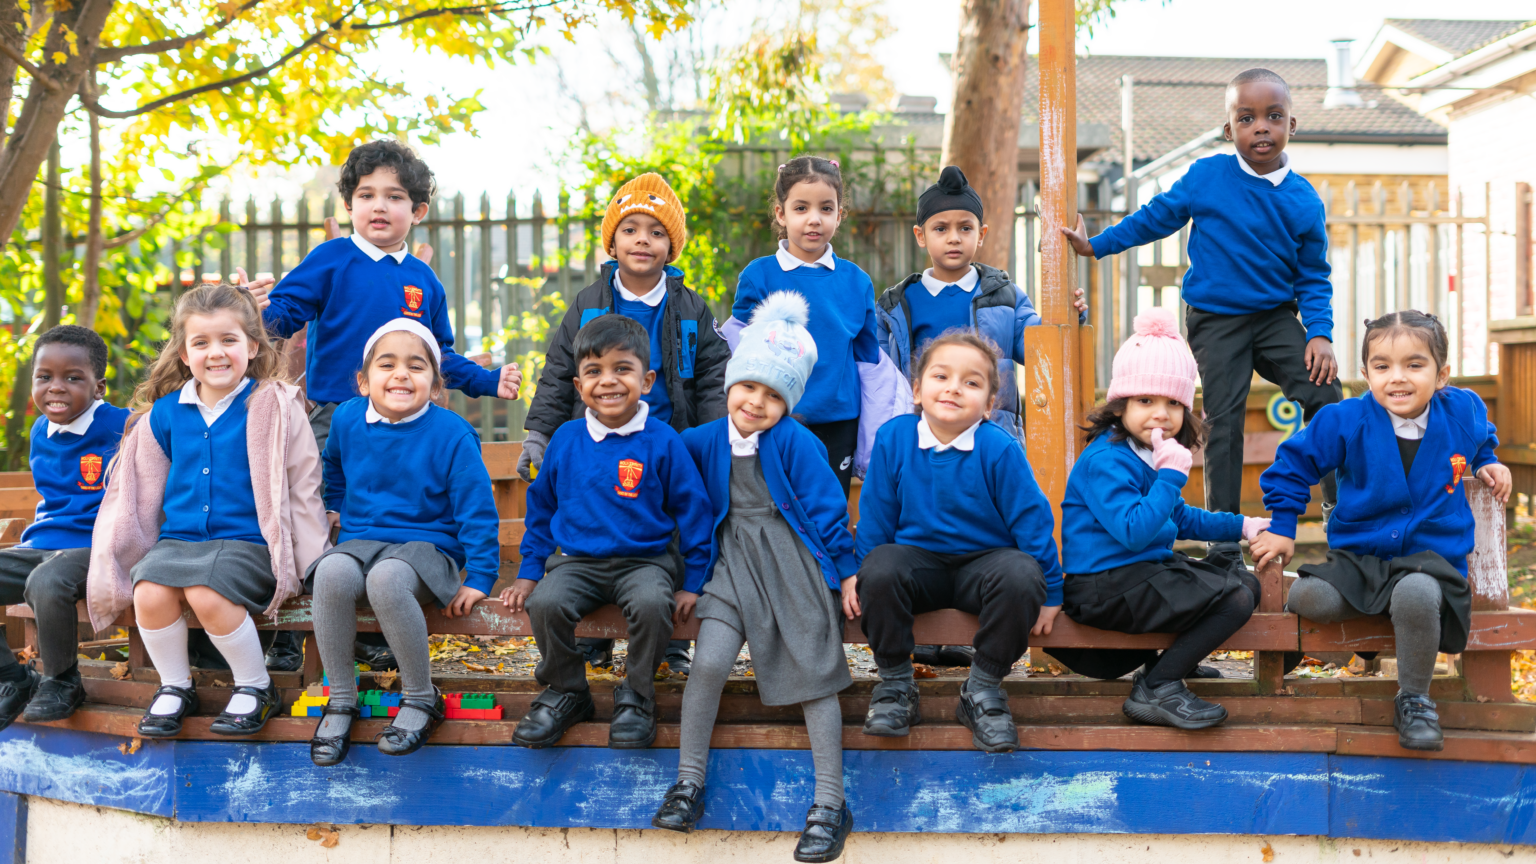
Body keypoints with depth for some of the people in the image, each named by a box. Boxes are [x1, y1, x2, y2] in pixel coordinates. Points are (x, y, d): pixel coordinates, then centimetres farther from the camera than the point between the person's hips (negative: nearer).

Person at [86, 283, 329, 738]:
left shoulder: (274, 407, -2)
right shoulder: (164, 415, 10)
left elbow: (302, 488, 0)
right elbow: (141, 495, 18)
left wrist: (313, 565, -5)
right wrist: (113, 563, 16)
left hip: (247, 541, -4)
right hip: (179, 537, 4)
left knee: (206, 593, -32)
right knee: (149, 592, -26)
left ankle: (255, 685, -6)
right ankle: (174, 686, 1)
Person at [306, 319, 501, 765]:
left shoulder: (452, 434, -8)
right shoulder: (347, 419, 4)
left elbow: (477, 510, -6)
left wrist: (479, 578, -10)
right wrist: (337, 507, 33)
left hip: (427, 547, -4)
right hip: (360, 540, 4)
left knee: (386, 578, -39)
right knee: (331, 573, -33)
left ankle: (421, 697, -18)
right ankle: (341, 699, -16)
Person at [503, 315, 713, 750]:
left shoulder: (662, 442, -4)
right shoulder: (566, 440, 4)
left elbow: (692, 510, 1)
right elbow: (541, 506, 16)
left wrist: (692, 583, -1)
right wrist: (529, 571, 13)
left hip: (645, 559, -2)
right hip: (576, 560, 2)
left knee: (652, 604, -34)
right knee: (545, 604, -28)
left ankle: (637, 696, -7)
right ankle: (565, 692, 0)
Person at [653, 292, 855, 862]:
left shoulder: (797, 443, -9)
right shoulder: (706, 440, 4)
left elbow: (827, 509, -6)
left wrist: (843, 573, -4)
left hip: (795, 563, -3)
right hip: (734, 562, 3)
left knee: (814, 673, -2)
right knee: (709, 661, -14)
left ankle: (830, 804, 6)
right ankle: (688, 783, 1)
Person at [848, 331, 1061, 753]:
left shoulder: (999, 449, -11)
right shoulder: (892, 439, -4)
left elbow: (1031, 519, -6)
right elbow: (875, 516, 6)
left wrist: (1049, 591, -4)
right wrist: (855, 572, 3)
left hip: (984, 561, -1)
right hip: (918, 559, 1)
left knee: (1020, 576, -34)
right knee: (879, 570, -32)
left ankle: (983, 688, -11)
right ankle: (895, 682, -7)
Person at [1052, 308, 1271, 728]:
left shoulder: (1153, 456, 14)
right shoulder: (1105, 461, -18)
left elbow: (1180, 519, 31)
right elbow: (1135, 531, -28)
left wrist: (1241, 526, 29)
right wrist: (1172, 475, -25)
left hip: (1150, 570, 11)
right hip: (1108, 588, -10)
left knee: (1245, 580, 15)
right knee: (1233, 600, -18)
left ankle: (1176, 660, 10)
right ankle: (1156, 689, -13)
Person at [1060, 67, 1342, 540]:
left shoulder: (1304, 201, -3)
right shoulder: (1205, 177, -6)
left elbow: (1312, 277, 3)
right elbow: (1155, 218, 7)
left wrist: (1320, 333, -10)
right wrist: (1095, 245, 10)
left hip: (1276, 318, 2)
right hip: (1216, 321, -1)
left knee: (1325, 393, -13)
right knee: (1222, 422, -2)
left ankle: (1342, 506, 4)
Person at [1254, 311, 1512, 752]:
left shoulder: (1464, 413, -1)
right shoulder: (1346, 421, -8)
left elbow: (1480, 441, 27)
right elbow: (1294, 463, 5)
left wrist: (1487, 466, 10)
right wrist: (1281, 526, 5)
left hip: (1431, 559, -1)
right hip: (1359, 558, 1)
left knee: (1416, 595, -38)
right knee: (1308, 598, -28)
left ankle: (1414, 699, -12)